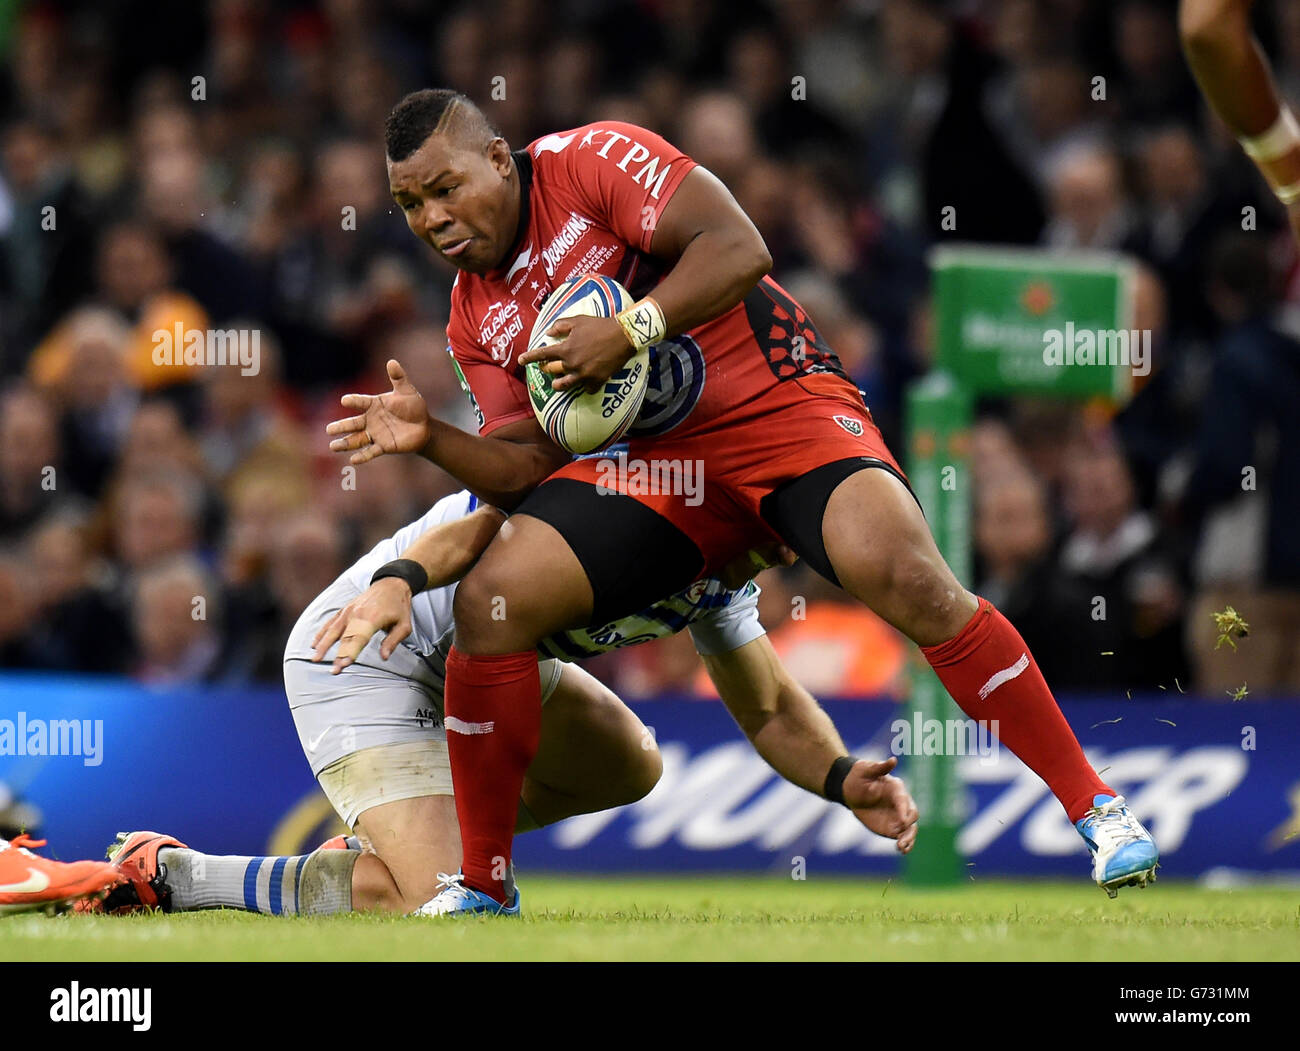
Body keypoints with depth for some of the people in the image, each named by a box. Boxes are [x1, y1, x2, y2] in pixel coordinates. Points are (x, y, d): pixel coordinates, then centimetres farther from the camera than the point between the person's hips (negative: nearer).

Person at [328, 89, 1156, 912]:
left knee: (903, 576, -31)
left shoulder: (591, 161, -10)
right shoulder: (476, 319, 9)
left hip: (778, 403, -6)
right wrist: (431, 438, -11)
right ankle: (482, 890, -1)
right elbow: (532, 465, 4)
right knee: (491, 600, -14)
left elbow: (738, 247, -20)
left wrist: (632, 329, -29)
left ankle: (1093, 805, -20)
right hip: (655, 461, 6)